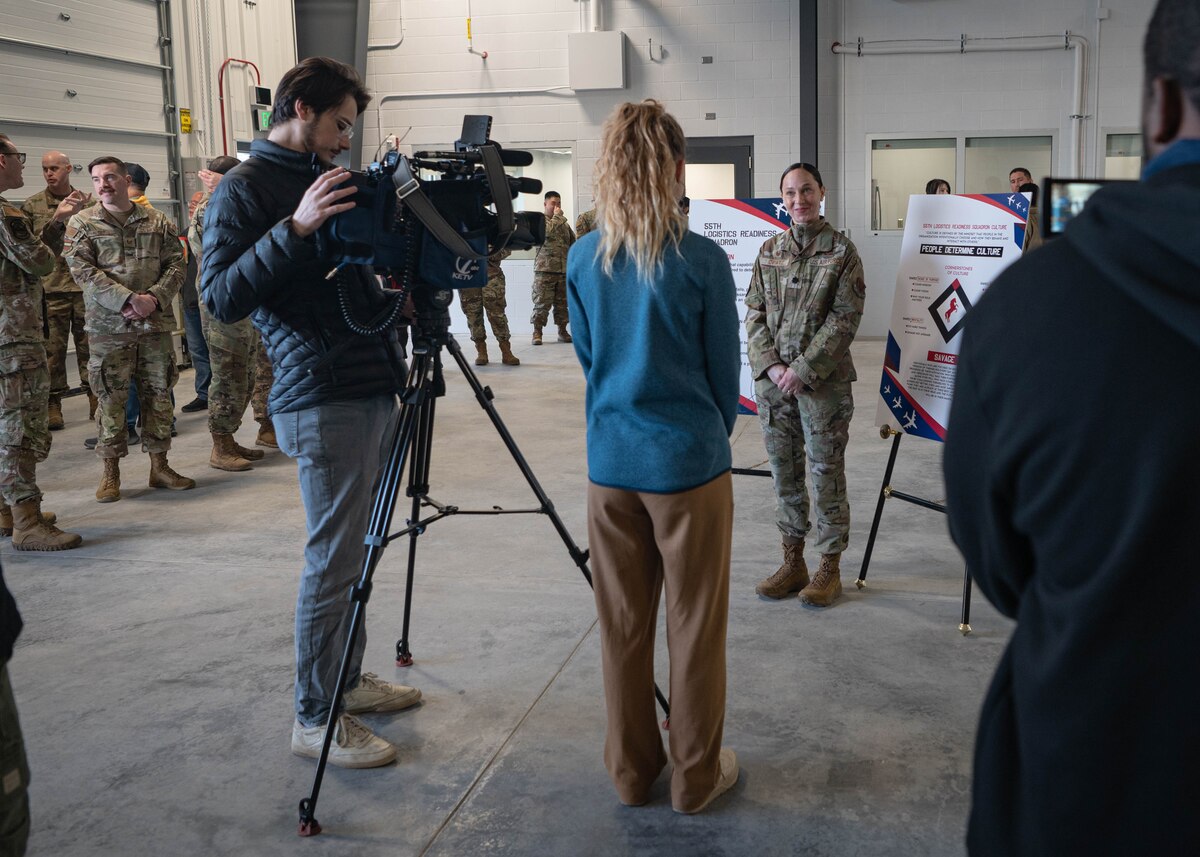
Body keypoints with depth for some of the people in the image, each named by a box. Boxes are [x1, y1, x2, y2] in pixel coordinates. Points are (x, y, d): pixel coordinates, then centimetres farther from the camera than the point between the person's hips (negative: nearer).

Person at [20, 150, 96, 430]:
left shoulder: (87, 202, 8)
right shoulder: (32, 206, 4)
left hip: (86, 286, 1)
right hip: (50, 288, -1)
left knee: (89, 343, 7)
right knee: (52, 347, 1)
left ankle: (95, 395, 18)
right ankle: (53, 403, 9)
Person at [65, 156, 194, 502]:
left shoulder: (157, 221, 8)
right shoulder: (82, 224, 2)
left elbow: (176, 264, 5)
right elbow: (83, 271, -8)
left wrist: (155, 297, -12)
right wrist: (128, 300, -19)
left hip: (155, 322, 2)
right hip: (108, 327, -2)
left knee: (158, 394, 8)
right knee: (111, 399, 2)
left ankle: (159, 465, 19)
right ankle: (111, 471, 13)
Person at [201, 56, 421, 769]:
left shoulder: (329, 182, 20)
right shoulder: (243, 191, -5)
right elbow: (221, 298, -16)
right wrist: (295, 227, -23)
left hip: (377, 389, 8)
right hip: (326, 402, -8)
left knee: (356, 551, 16)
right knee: (335, 561, -4)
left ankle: (348, 679, 30)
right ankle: (316, 719, 8)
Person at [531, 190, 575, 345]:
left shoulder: (564, 223, 18)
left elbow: (574, 243, 21)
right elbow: (547, 231, -20)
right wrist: (556, 216, -8)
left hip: (564, 270, 5)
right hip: (545, 270, -5)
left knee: (562, 303, 8)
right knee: (542, 302, -6)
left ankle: (562, 331, 17)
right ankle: (537, 333, 1)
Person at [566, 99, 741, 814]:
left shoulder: (583, 259, 0)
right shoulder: (702, 260, -12)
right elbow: (725, 368, -3)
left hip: (610, 461, 4)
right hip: (689, 461, -4)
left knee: (622, 623, 14)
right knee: (696, 625, 9)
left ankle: (632, 770, 28)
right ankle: (697, 775, 22)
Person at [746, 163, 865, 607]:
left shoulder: (841, 250, -3)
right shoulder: (769, 251, 9)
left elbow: (845, 317, -9)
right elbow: (754, 313, 7)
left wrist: (803, 368, -15)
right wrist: (771, 366, -7)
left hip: (823, 382, -4)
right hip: (772, 378, 4)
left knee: (826, 474, 3)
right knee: (784, 472, 11)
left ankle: (829, 567, 16)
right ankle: (792, 562, 23)